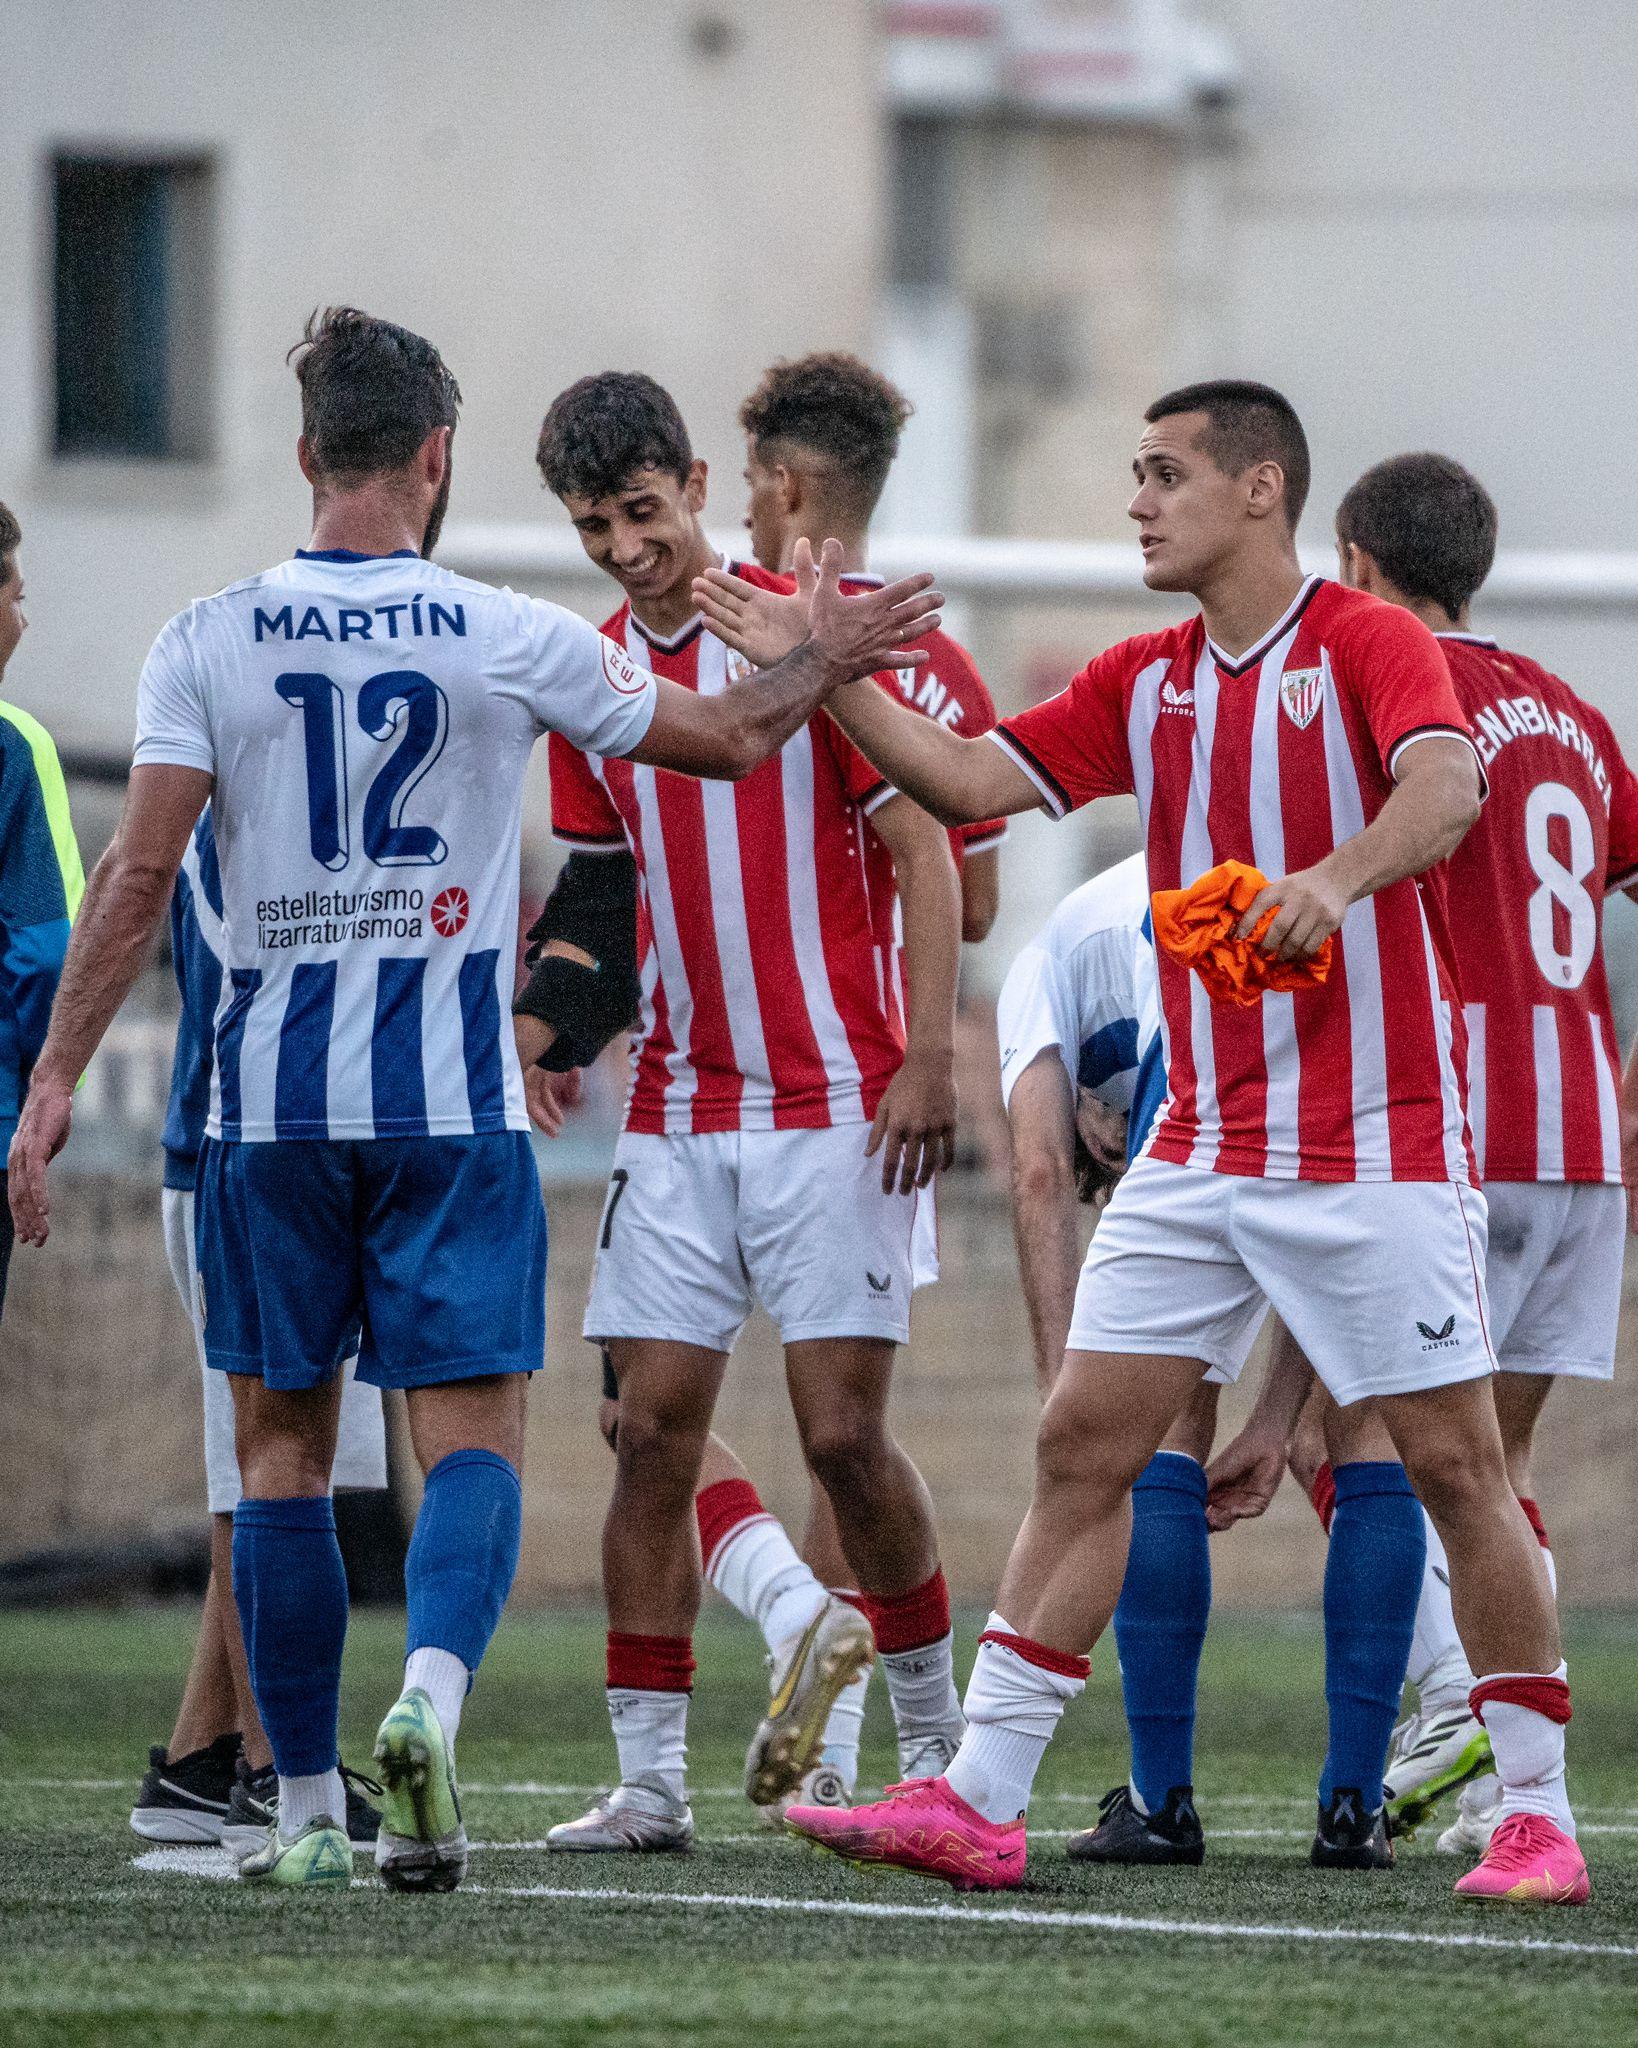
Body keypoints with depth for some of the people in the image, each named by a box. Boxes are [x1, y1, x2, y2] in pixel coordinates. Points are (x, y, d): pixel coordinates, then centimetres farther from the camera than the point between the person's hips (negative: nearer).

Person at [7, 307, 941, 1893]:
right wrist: (823, 661, 28)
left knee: (282, 1444, 9)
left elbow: (139, 873, -7)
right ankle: (431, 1689, -28)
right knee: (469, 1434, 0)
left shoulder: (209, 644, -1)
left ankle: (306, 1806, 8)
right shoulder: (506, 640, -2)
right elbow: (724, 739, 9)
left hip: (272, 1087, 1)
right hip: (450, 1093, -1)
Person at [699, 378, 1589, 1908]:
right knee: (1081, 1445, 1)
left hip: (1374, 1140, -6)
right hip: (1203, 1142, 7)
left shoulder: (1368, 644, -8)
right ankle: (978, 1801, 1)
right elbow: (971, 783, 12)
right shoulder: (1147, 685, 12)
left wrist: (1335, 878, -45)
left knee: (1455, 1463, -3)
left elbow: (1444, 786, -27)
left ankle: (1536, 1818, 5)